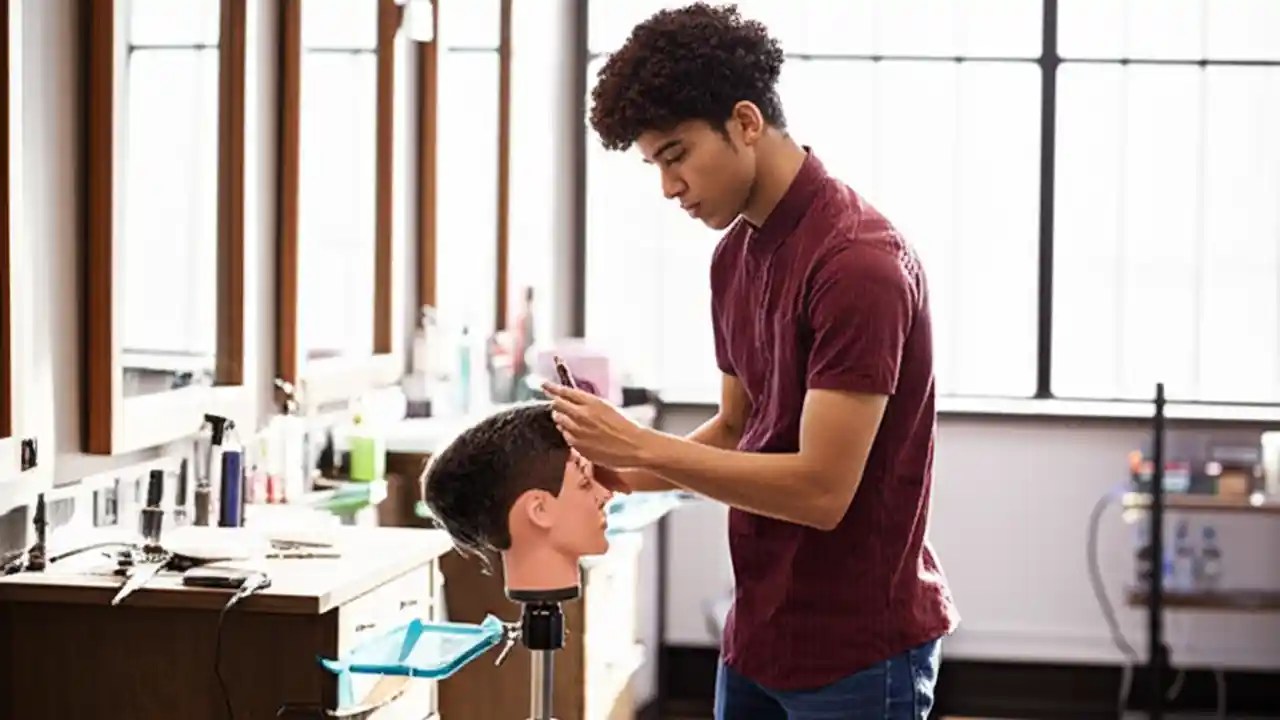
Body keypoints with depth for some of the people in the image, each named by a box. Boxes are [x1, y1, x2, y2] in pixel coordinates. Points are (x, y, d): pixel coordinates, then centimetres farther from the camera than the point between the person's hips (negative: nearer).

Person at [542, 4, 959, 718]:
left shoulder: (859, 262, -21)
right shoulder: (737, 253, 7)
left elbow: (820, 488, -23)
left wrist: (643, 445, -19)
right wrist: (613, 467, 0)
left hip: (856, 649, -8)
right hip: (760, 633, 8)